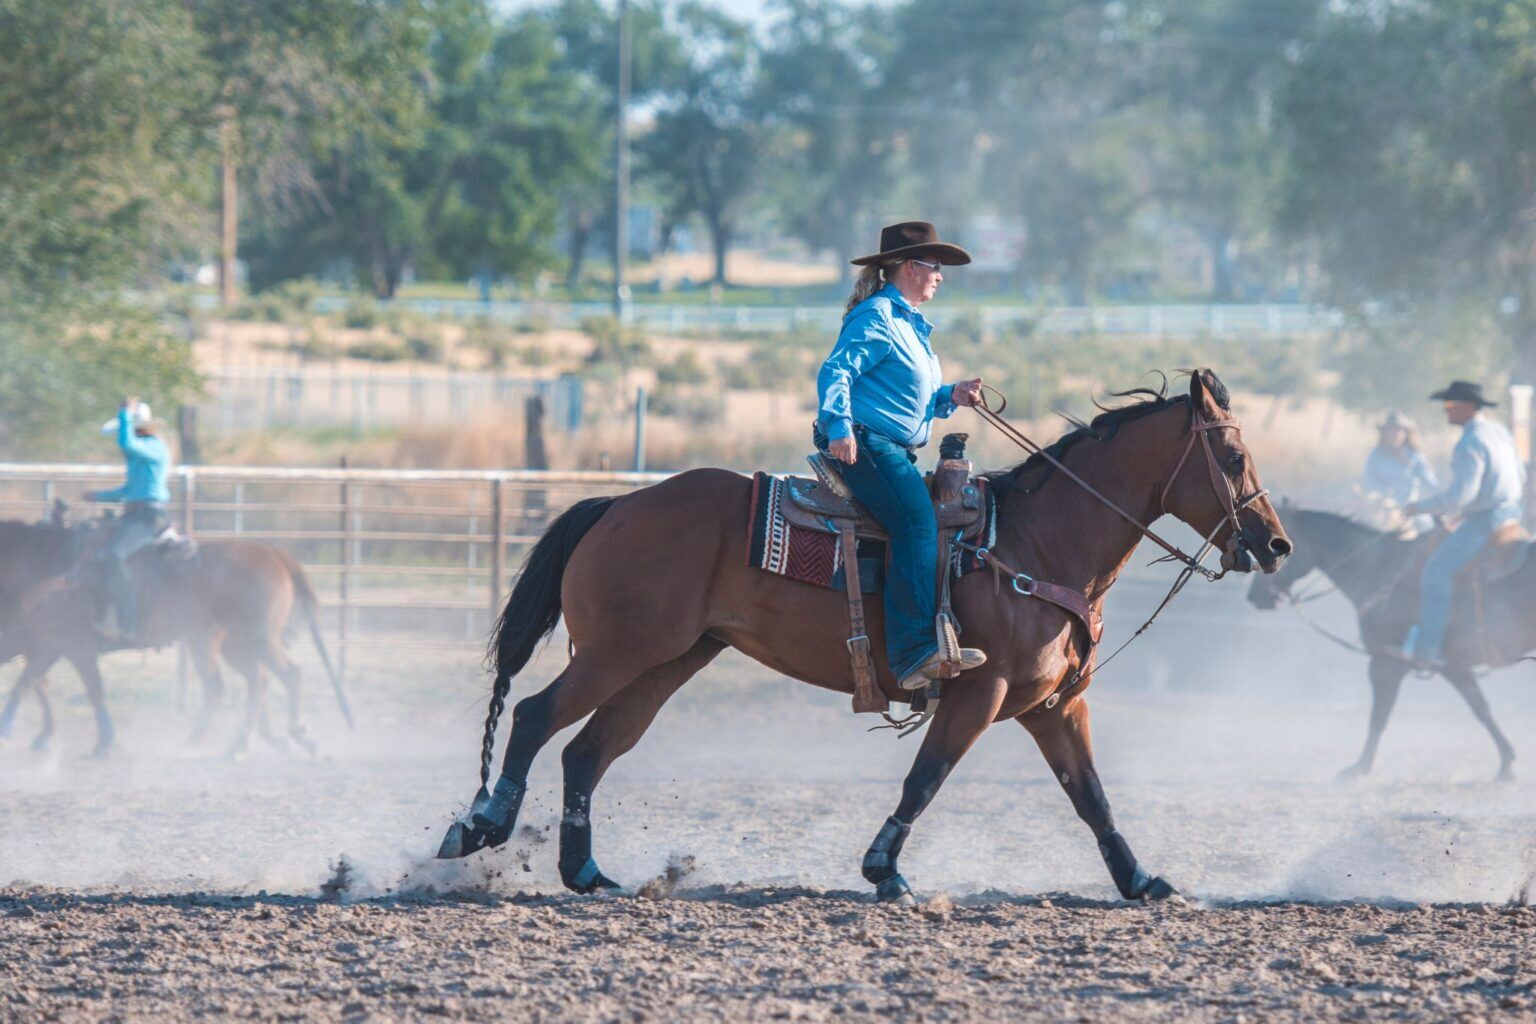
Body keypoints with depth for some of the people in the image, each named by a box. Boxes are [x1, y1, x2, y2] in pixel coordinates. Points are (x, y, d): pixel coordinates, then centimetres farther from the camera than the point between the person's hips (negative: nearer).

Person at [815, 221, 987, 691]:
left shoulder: (912, 325, 25)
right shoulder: (876, 318, -7)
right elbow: (836, 373, -17)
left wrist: (952, 396, 13)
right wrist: (838, 427, -30)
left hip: (896, 453, 11)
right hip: (864, 445, -11)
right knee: (918, 523, -26)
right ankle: (915, 650, -35)